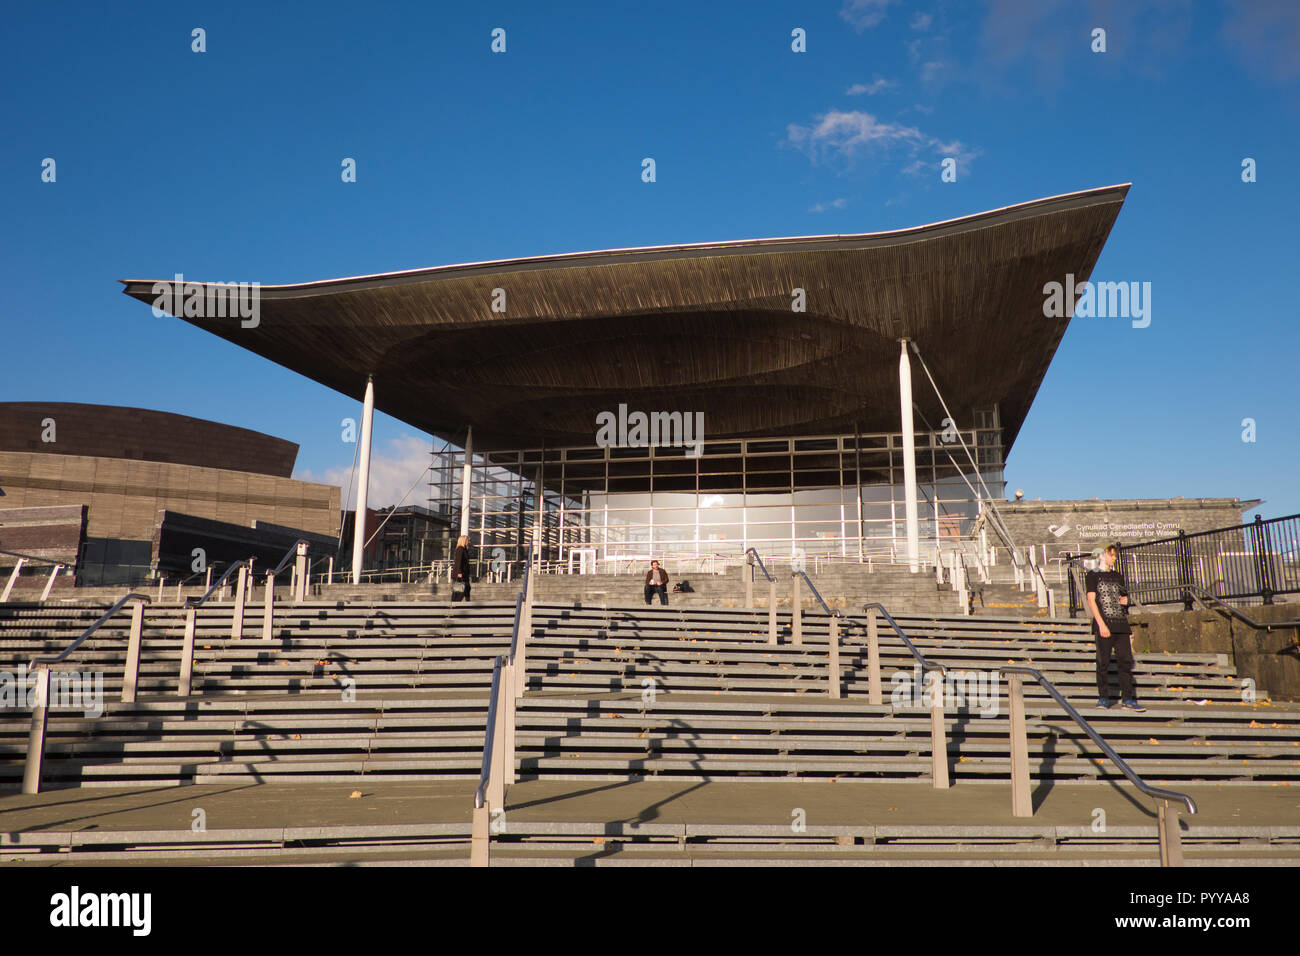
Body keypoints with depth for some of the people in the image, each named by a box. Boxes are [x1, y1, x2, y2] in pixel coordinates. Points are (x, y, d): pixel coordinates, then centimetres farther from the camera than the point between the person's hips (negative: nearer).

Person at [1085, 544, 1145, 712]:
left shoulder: (1118, 576, 20)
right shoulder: (1092, 576, 3)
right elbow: (1091, 601, -5)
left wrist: (1125, 601, 1)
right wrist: (1101, 624, -14)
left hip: (1121, 624, 5)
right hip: (1104, 625, -5)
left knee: (1126, 661, -1)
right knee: (1103, 662, -3)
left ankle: (1128, 699, 2)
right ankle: (1103, 698, 6)